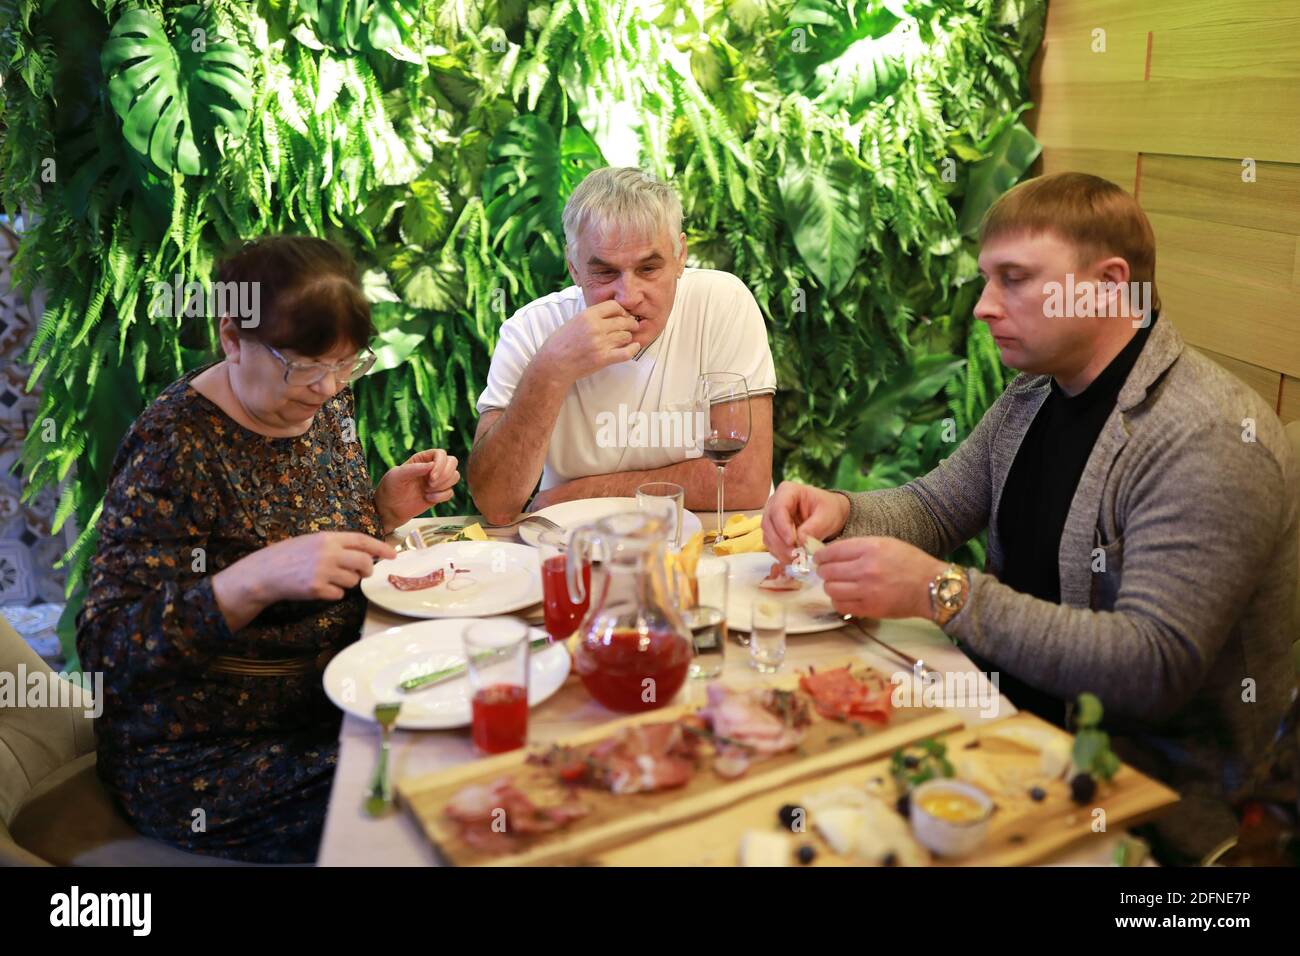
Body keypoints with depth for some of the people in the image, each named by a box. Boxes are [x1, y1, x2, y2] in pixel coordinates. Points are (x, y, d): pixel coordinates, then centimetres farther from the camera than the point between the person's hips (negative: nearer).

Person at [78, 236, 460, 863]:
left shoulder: (324, 402, 2)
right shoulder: (176, 447, -19)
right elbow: (105, 649, -21)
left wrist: (388, 506, -5)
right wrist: (256, 578, -35)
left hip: (332, 709, 7)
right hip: (206, 768, -7)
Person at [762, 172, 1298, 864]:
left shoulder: (1213, 442, -22)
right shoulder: (1035, 392, 4)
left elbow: (1153, 668, -27)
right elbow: (935, 506, 12)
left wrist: (943, 593, -31)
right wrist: (838, 512, -9)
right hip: (1025, 696, 7)